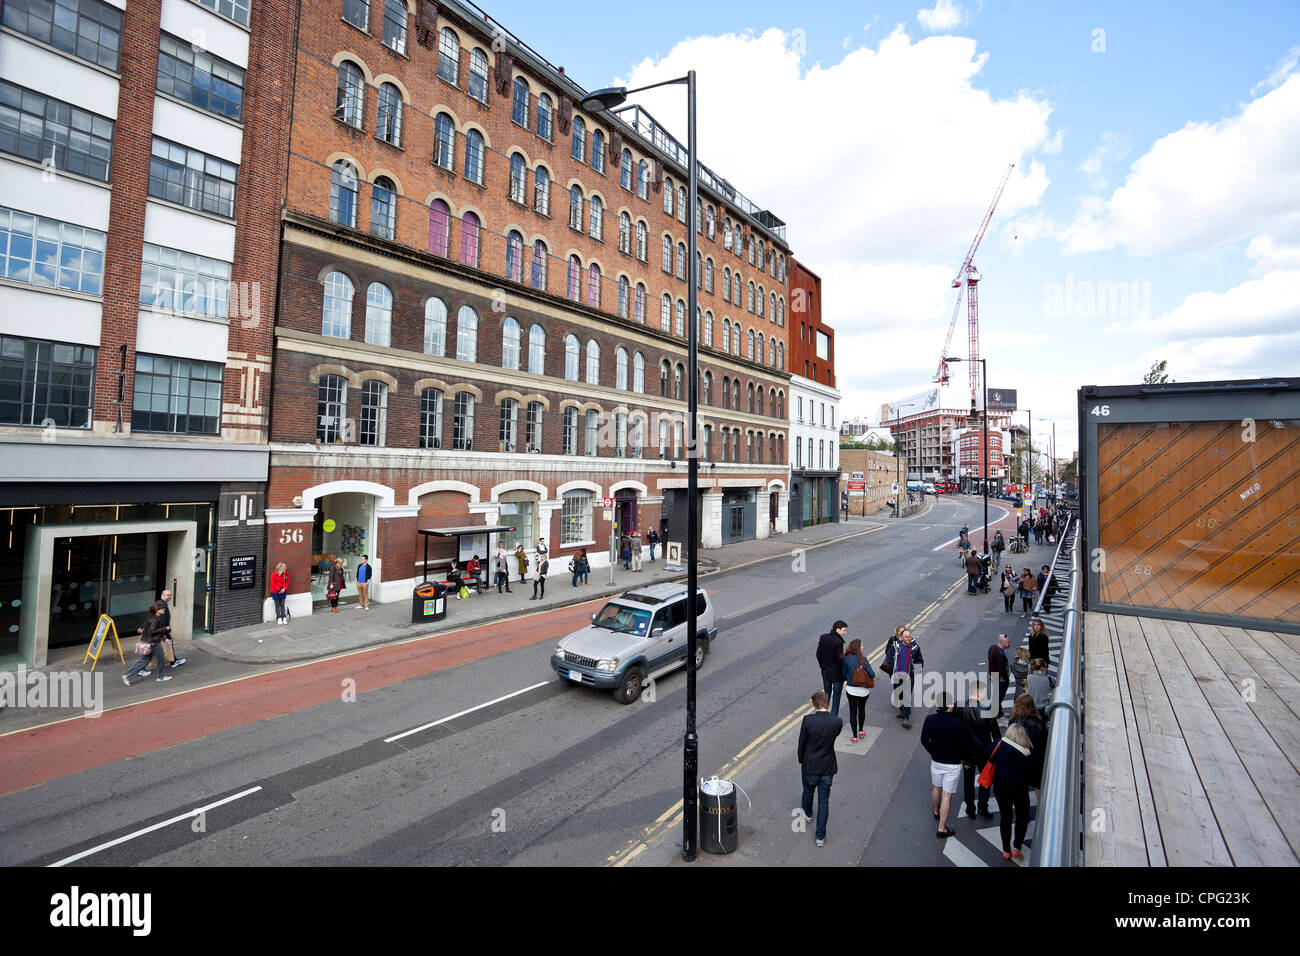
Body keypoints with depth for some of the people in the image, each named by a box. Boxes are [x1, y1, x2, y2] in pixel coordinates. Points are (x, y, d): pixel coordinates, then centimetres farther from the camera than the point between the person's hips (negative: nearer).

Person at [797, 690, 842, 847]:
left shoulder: (808, 720, -24)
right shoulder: (837, 722, -20)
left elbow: (801, 743, -11)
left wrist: (801, 760, 7)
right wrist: (829, 712, 3)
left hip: (810, 765, 0)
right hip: (827, 767, 1)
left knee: (808, 790, 28)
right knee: (824, 800, 15)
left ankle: (808, 813, 55)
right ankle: (820, 836, 23)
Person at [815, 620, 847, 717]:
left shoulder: (823, 638, -4)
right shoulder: (838, 642, -24)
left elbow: (818, 654, 3)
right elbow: (840, 658, -21)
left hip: (825, 672, 6)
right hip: (837, 673, -6)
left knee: (826, 693, 21)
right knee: (836, 695, 9)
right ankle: (834, 716, 14)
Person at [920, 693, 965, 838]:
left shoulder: (930, 720, -14)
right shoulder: (958, 724, -25)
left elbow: (924, 741, -2)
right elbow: (963, 745, -11)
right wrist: (965, 760, 9)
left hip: (936, 761, 4)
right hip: (953, 764, -4)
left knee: (936, 788, 25)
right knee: (947, 795, 6)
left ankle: (936, 812, 49)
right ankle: (942, 828, 13)